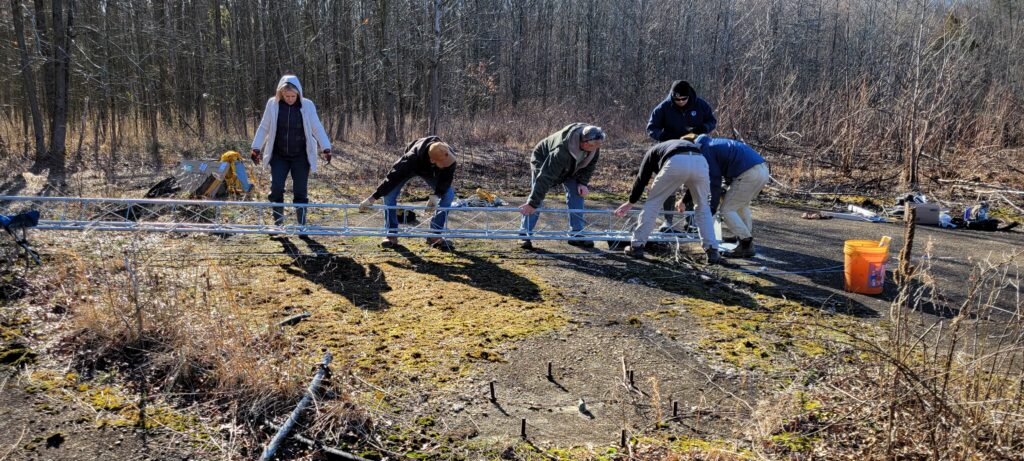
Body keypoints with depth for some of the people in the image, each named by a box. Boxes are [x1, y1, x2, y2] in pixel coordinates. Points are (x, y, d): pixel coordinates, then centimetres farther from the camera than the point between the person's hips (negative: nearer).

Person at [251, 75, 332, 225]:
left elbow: (317, 128, -2)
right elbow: (263, 127, 5)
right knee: (276, 188, -5)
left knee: (301, 191, 1)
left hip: (300, 156, -1)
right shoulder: (273, 104, -3)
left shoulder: (307, 105, -5)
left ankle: (302, 224, 12)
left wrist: (326, 148, -11)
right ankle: (278, 223, 11)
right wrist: (256, 148, 1)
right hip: (279, 156, 1)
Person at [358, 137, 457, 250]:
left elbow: (447, 178, -25)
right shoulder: (413, 157, -46)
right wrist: (372, 198, -39)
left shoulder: (449, 156, -39)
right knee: (389, 193, -21)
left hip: (430, 171, 3)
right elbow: (393, 177, -41)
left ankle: (435, 235, -5)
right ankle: (391, 234, -8)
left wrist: (436, 195, -42)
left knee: (448, 194, -14)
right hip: (410, 167, -2)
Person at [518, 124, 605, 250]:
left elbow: (590, 164, -4)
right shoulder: (562, 151, -46)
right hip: (542, 161, -6)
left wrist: (583, 182, -17)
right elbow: (546, 177, -45)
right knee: (537, 191, -15)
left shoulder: (594, 146, -26)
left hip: (570, 167, 6)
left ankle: (576, 234, 1)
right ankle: (525, 234, -5)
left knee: (577, 193, -7)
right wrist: (533, 203, -44)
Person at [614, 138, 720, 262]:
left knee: (653, 202, 16)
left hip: (676, 164, -3)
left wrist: (631, 202, 40)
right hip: (700, 162, 3)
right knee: (702, 207, 23)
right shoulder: (690, 144, 48)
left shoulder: (653, 151, 37)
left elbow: (641, 178, 28)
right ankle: (712, 250, 18)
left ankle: (637, 246, 17)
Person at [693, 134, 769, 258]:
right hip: (763, 169, 10)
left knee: (726, 210, 1)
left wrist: (713, 207, 5)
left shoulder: (705, 149, 1)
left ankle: (745, 245, -1)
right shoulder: (714, 143, 29)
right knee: (741, 206, 27)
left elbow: (715, 179, -1)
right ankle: (747, 244, 25)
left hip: (749, 174, -10)